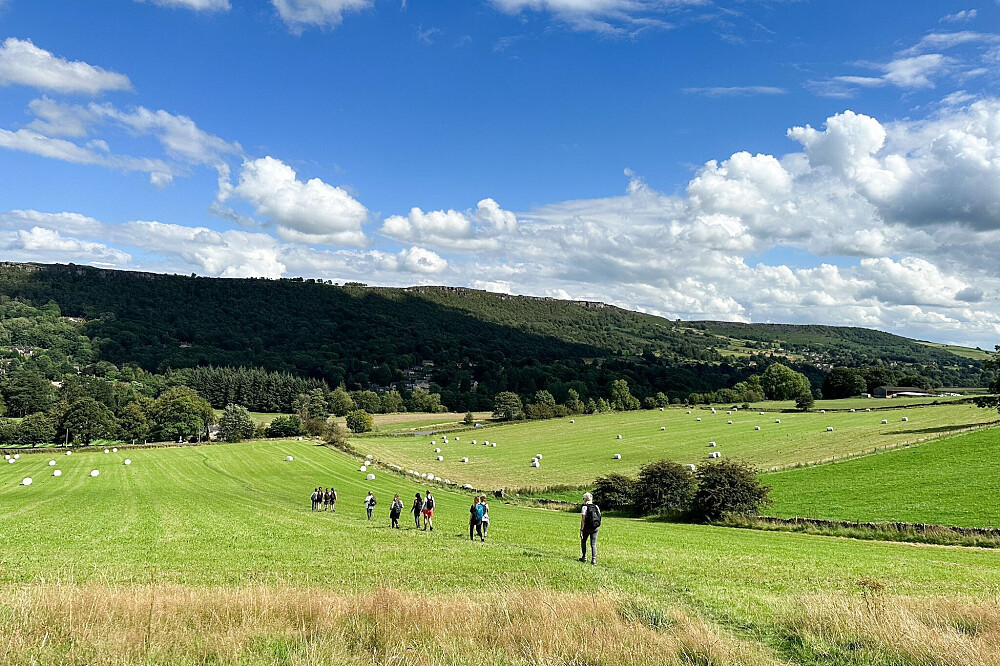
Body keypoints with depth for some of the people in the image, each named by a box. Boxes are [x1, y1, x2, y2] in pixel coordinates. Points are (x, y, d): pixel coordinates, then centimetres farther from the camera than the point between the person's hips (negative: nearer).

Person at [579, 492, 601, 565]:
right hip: (596, 528, 4)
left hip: (587, 528, -4)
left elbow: (583, 520, -15)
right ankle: (594, 559, 0)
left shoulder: (584, 507, -12)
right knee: (593, 544, 9)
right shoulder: (596, 507, 3)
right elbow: (599, 517, 6)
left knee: (583, 542, 18)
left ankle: (584, 557, 22)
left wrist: (581, 530, -13)